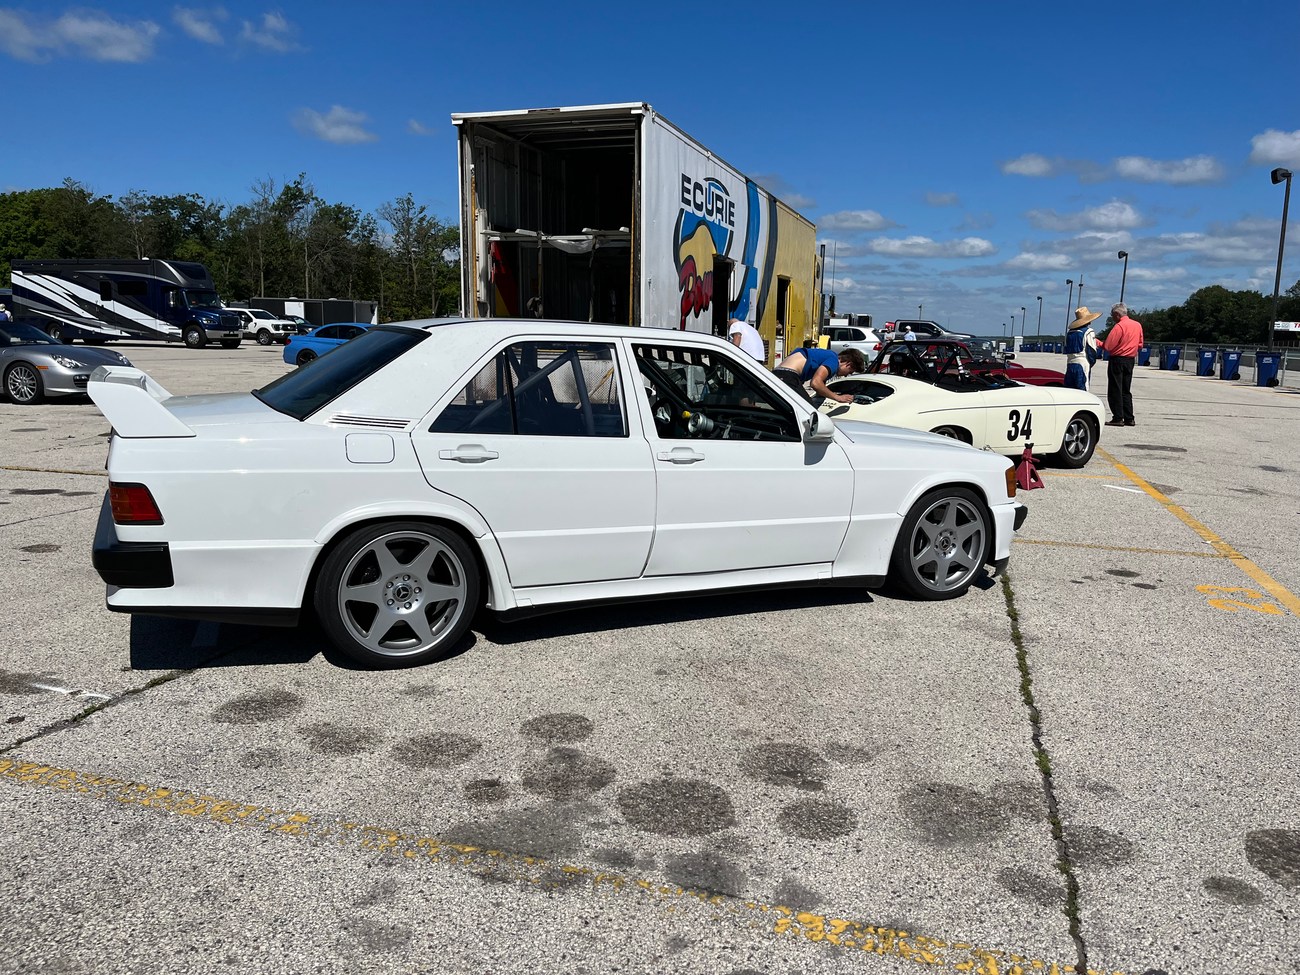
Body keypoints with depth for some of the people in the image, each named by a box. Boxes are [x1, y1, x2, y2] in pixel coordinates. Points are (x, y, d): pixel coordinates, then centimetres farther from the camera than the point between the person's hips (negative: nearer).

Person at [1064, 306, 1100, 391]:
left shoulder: (1069, 333, 12)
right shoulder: (1089, 332, -5)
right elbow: (1092, 352, -5)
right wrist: (1090, 364, 9)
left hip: (1069, 365, 6)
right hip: (1082, 365, -6)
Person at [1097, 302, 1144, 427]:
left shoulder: (1119, 326, -15)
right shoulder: (1138, 325, 9)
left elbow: (1107, 346, -17)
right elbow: (1140, 345, 15)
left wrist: (1097, 341, -3)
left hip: (1117, 359, -7)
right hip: (1131, 360, 7)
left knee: (1115, 390, -2)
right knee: (1126, 390, 13)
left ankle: (1118, 418, -5)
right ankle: (1129, 419, 11)